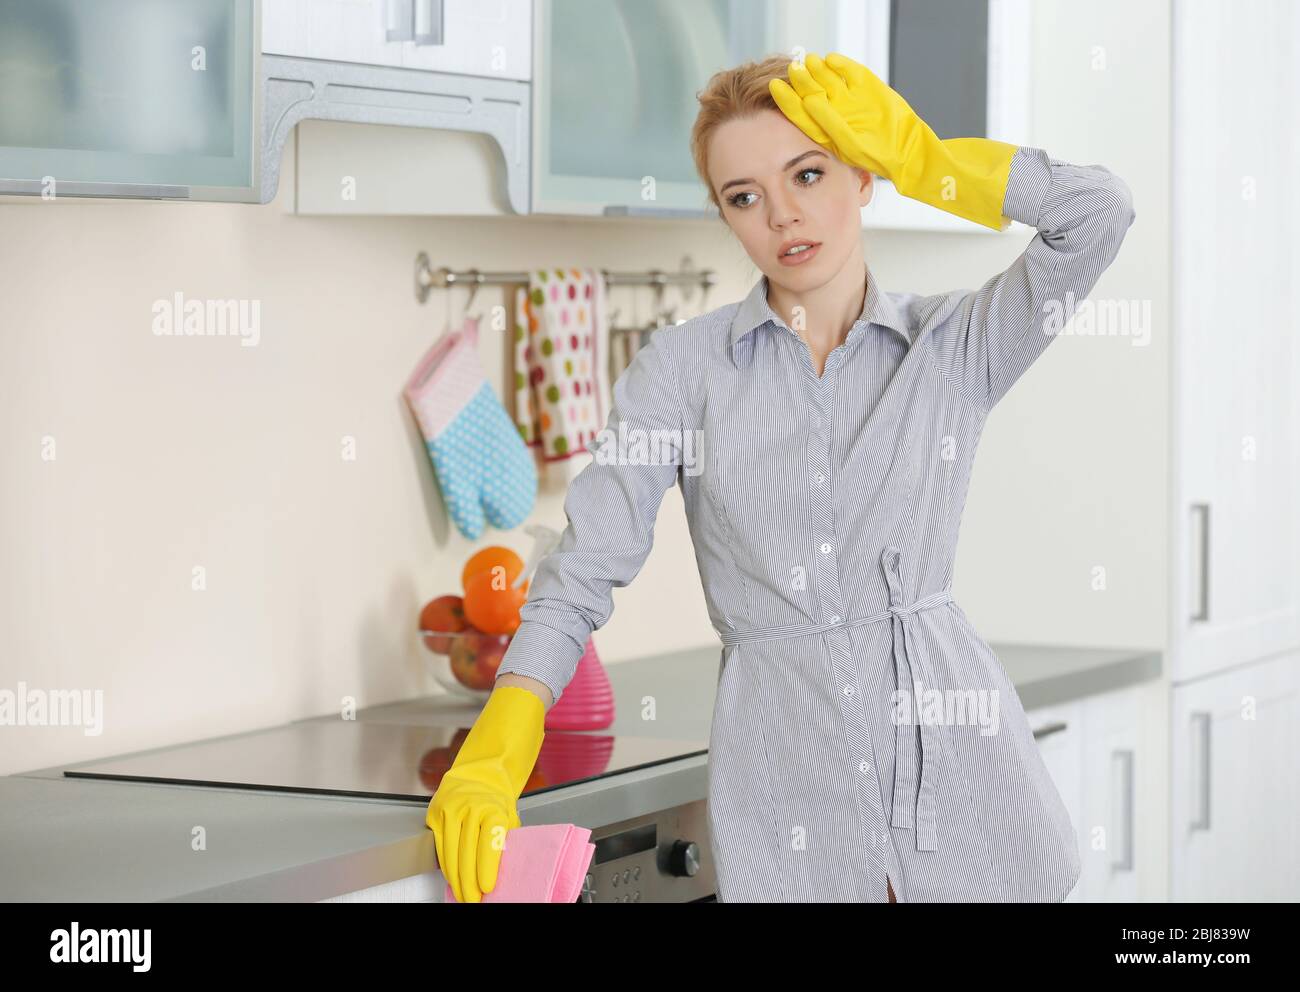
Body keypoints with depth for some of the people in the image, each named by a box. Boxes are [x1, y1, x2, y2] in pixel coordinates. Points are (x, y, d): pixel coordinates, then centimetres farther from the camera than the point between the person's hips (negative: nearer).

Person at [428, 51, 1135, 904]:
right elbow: (585, 571, -2)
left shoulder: (953, 345, 5)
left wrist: (915, 154, -3)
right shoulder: (684, 367, 4)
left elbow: (1098, 213, -9)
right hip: (782, 763, 0)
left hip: (952, 749, 1)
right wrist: (497, 751, -16)